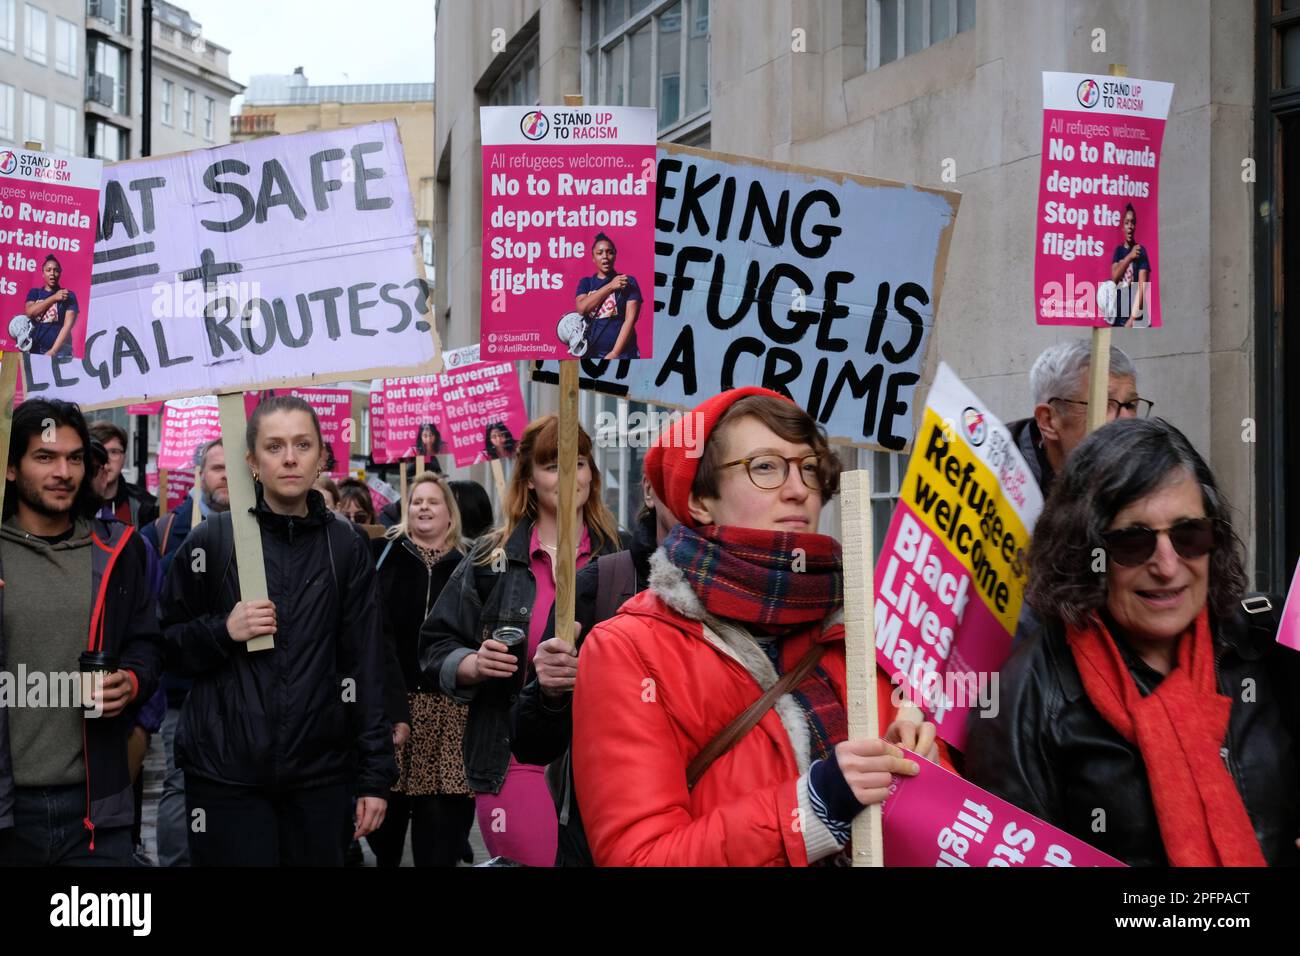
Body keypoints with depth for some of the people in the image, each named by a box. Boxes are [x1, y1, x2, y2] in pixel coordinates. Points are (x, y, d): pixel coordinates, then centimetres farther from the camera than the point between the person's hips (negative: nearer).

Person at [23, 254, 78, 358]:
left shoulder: (68, 296, 3)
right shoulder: (34, 293, 15)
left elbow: (68, 325, -7)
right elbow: (29, 312, -4)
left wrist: (53, 351, -17)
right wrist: (53, 298, -10)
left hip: (59, 351, -3)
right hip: (34, 350, 3)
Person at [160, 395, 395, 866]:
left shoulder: (346, 548, 5)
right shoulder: (212, 540, 0)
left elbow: (366, 663, 5)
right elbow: (164, 646, 7)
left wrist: (375, 774, 1)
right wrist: (223, 632, -12)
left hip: (320, 774, 2)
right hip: (225, 773, -2)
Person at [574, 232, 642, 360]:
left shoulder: (628, 282, 2)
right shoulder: (586, 282, 13)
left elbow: (630, 319, -7)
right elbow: (581, 308, -6)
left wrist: (614, 353, -16)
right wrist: (610, 287, -10)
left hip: (623, 353, -2)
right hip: (592, 353, 3)